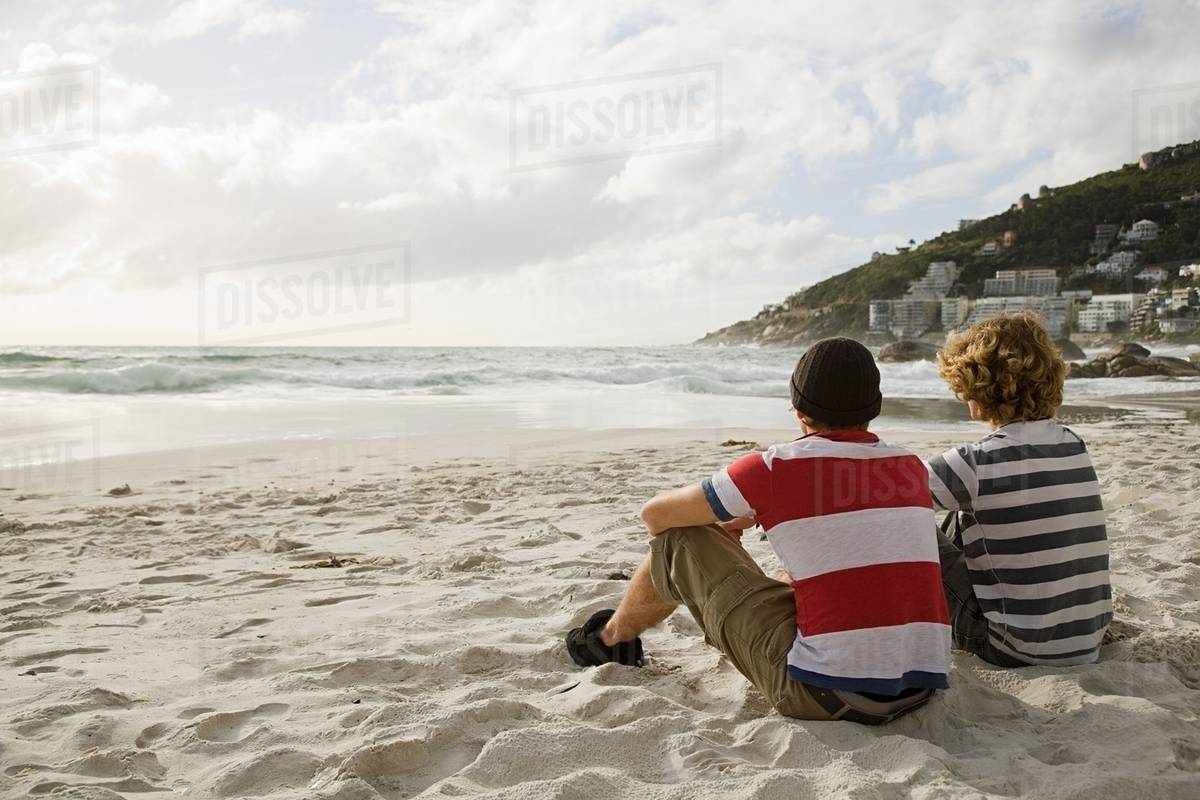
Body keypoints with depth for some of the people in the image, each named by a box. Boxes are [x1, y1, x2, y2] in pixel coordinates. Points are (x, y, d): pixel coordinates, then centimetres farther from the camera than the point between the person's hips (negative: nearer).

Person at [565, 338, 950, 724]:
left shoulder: (774, 468, -10)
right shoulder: (912, 468, 7)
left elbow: (656, 515, 3)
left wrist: (720, 525, 26)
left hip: (824, 694, -6)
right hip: (921, 690, 6)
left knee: (681, 540, 8)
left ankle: (614, 638, 35)